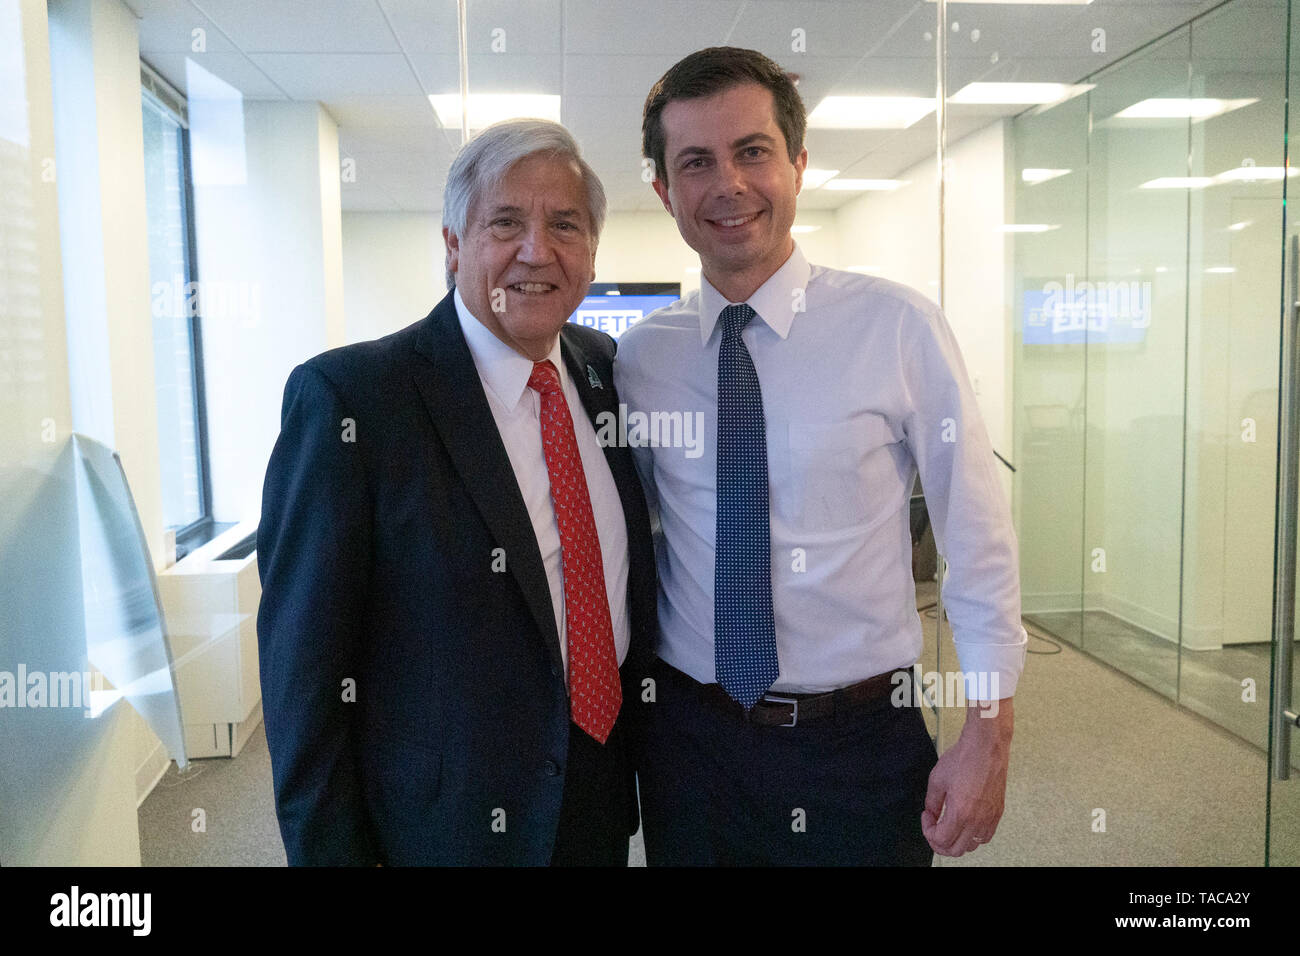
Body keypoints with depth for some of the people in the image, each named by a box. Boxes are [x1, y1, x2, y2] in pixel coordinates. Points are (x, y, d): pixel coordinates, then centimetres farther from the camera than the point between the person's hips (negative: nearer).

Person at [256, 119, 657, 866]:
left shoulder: (605, 368, 0)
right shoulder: (347, 397, -18)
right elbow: (306, 661, -15)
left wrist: (645, 740, 12)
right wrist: (327, 848, -13)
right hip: (446, 824, -5)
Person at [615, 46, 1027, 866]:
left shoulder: (897, 325, -10)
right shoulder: (642, 355, -2)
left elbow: (978, 536, -7)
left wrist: (990, 731, -6)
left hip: (863, 744, -2)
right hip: (693, 738, 2)